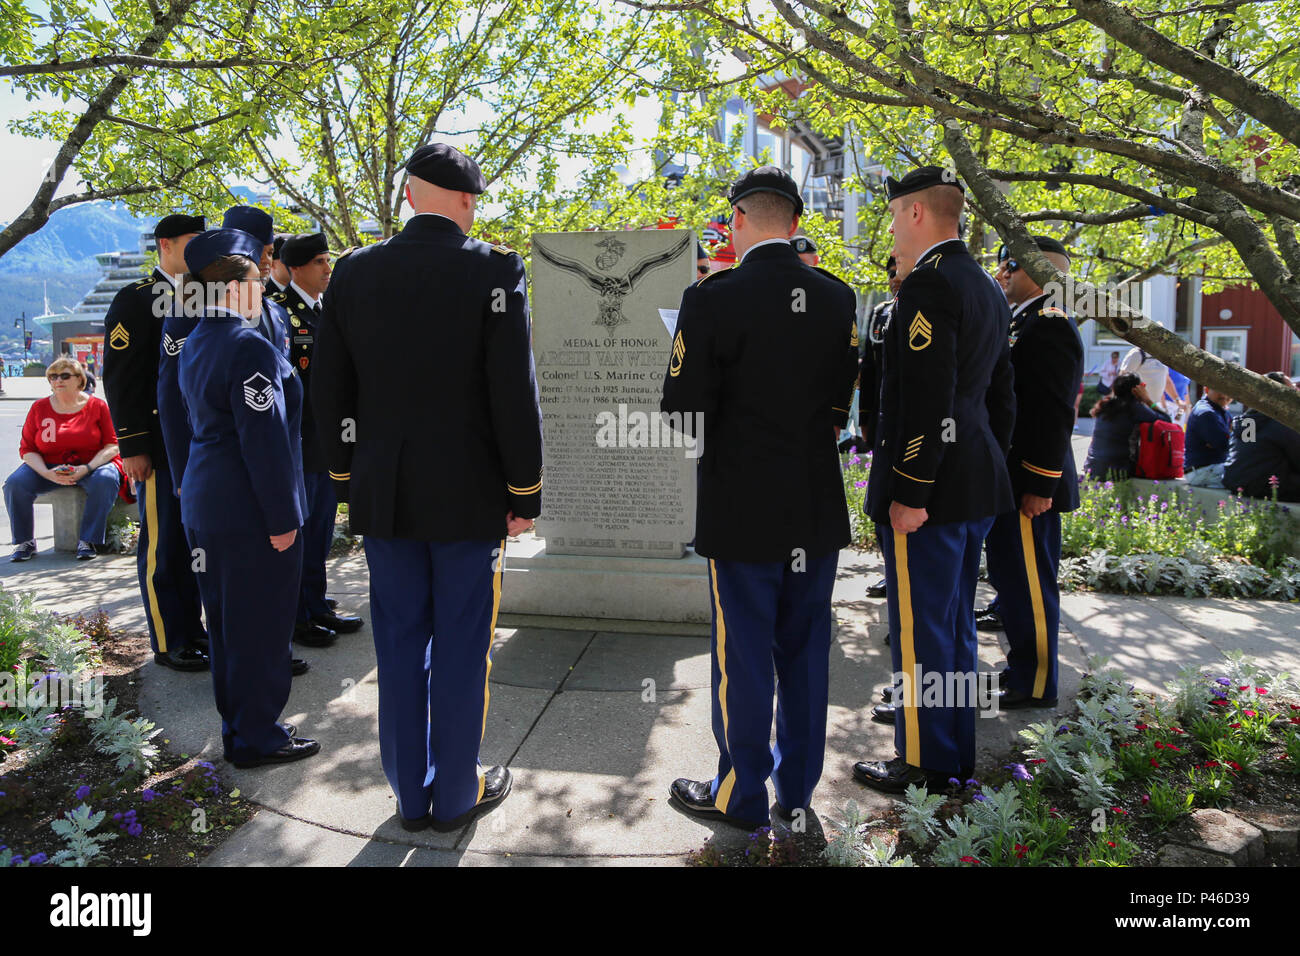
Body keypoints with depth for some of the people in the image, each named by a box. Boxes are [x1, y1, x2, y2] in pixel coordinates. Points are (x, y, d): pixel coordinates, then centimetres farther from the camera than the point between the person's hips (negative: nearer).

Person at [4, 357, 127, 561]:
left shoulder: (97, 406, 0)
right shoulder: (39, 408, 6)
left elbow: (112, 446, -4)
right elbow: (27, 449, 5)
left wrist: (86, 468, -20)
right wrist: (47, 473, -16)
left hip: (92, 465, -2)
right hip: (48, 467, 3)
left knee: (105, 480, -35)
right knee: (15, 484, -24)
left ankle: (87, 541, -25)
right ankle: (25, 542, -6)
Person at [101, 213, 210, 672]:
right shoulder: (136, 299, -6)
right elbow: (121, 378, -11)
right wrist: (132, 446, -15)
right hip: (162, 447, -7)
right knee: (163, 544, 2)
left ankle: (192, 627, 25)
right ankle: (168, 642, 12)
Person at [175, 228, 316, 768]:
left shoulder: (195, 345, 12)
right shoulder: (249, 349, -19)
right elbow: (265, 440, -21)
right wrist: (282, 517, -18)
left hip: (204, 502, 10)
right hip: (248, 510, -10)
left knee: (225, 622, 17)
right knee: (260, 623, 2)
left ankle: (237, 728, 30)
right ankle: (257, 738, 14)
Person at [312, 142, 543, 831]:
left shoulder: (353, 272, 2)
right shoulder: (495, 270, -10)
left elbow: (329, 392, 6)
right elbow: (515, 392, -12)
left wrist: (347, 480, 16)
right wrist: (524, 493, -3)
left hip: (383, 496, 4)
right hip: (469, 496, -3)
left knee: (399, 646, 14)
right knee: (461, 648, 9)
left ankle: (411, 794, 27)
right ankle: (456, 795, 24)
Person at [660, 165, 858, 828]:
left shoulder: (713, 300, -15)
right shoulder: (838, 299, 1)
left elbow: (684, 413, -14)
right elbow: (846, 401, 5)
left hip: (744, 513, -5)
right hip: (819, 512, 5)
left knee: (744, 656, 8)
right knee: (804, 650, 16)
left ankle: (741, 796, 25)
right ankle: (797, 788, 32)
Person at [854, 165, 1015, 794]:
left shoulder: (928, 285, -15)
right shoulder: (987, 290, 16)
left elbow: (928, 402, -23)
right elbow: (1001, 396, 18)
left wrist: (908, 494, -20)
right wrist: (990, 467, 21)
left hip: (929, 489, -10)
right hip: (978, 485, 10)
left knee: (919, 631, 2)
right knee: (955, 625, 18)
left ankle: (924, 766, 15)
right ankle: (957, 755, 32)